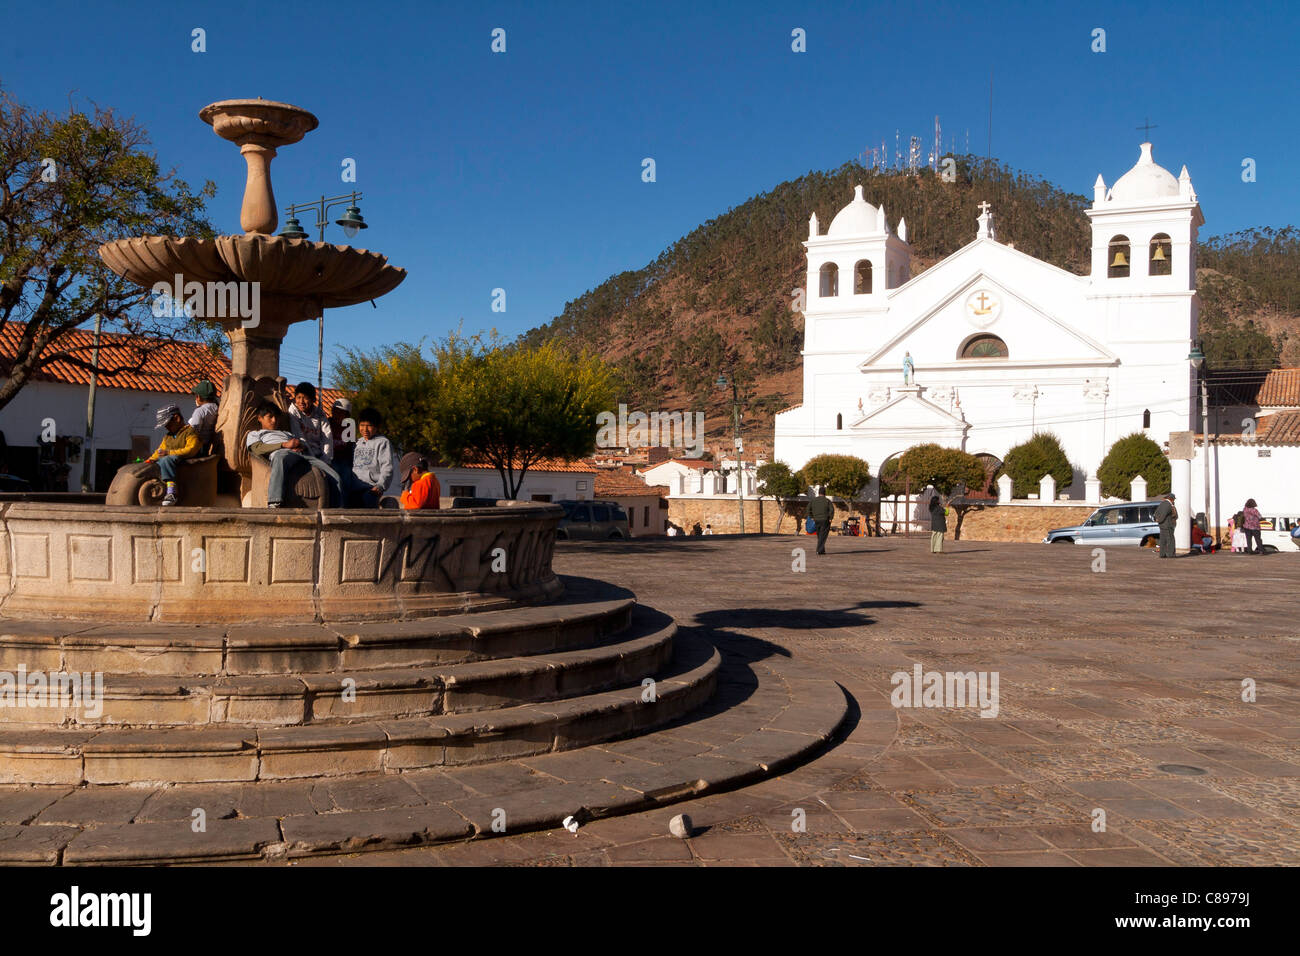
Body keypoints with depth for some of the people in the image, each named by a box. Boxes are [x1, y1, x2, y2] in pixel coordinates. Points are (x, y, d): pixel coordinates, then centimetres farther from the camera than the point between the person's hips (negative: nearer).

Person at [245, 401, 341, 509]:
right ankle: (274, 504, -64)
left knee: (334, 477, -16)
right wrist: (284, 445, -5)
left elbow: (304, 444, 31)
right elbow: (258, 448, 8)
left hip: (302, 453, 6)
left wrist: (300, 445, 3)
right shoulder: (253, 434, 32)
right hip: (281, 452, -5)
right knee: (280, 460, -47)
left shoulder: (285, 433, 47)